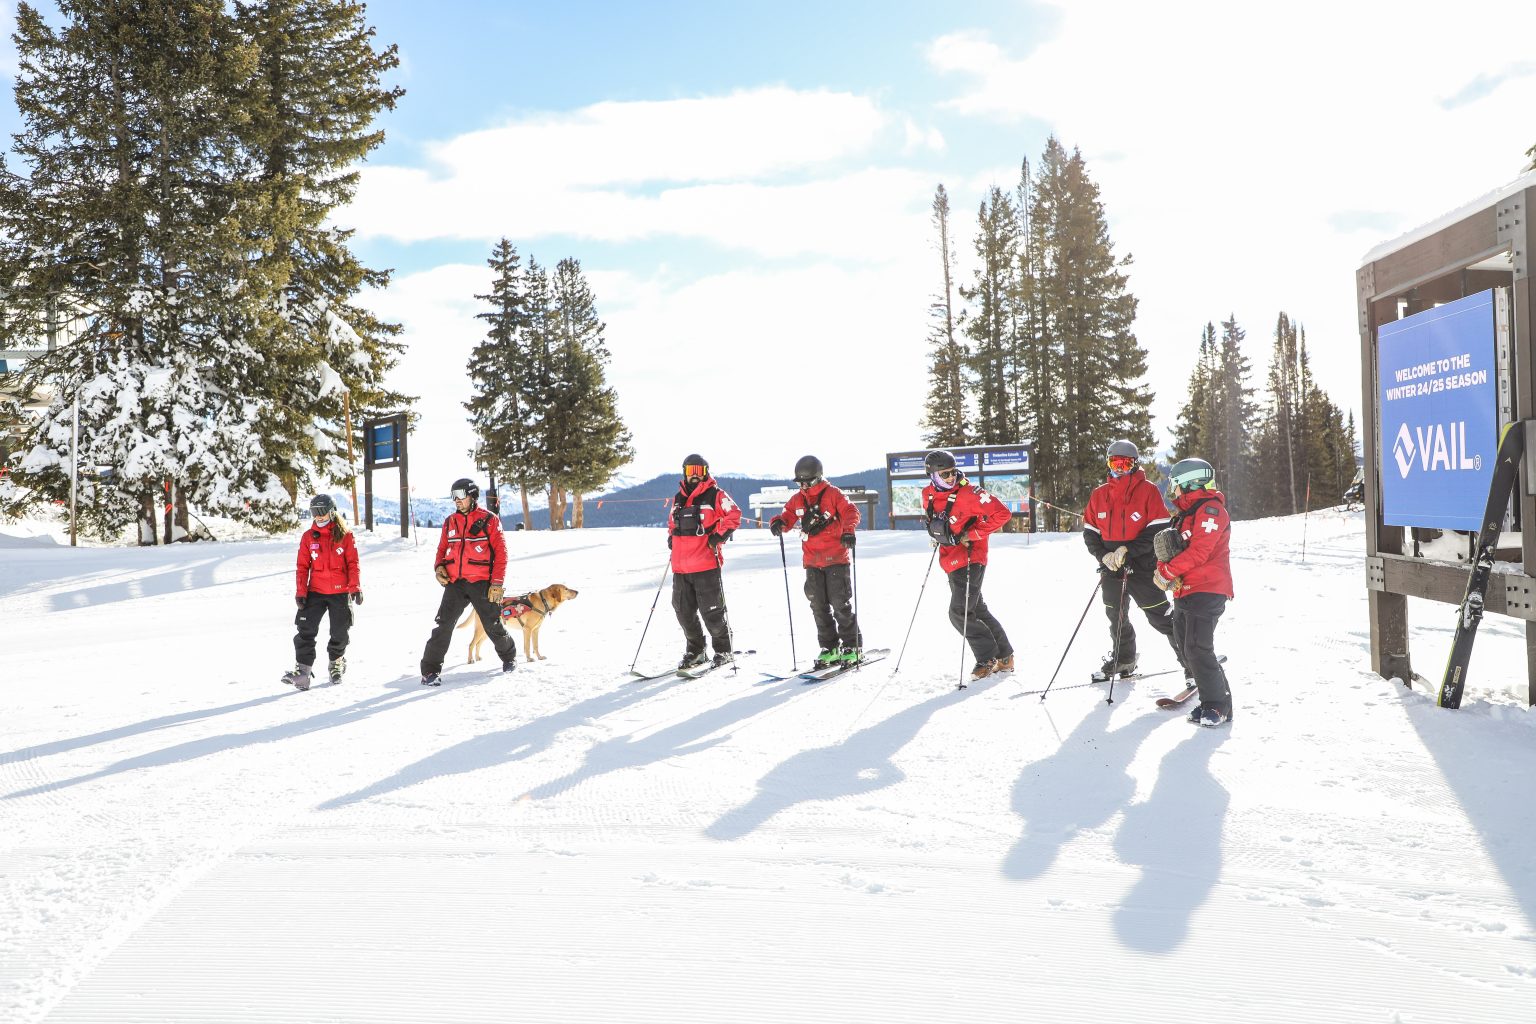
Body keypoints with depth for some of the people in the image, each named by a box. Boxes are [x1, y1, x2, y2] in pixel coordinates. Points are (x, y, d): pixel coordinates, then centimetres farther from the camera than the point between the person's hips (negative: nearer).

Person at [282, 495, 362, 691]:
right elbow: (302, 566, 5)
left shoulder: (345, 535, -1)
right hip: (315, 592, 1)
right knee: (306, 631, -10)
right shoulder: (308, 537, 5)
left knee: (339, 633, 7)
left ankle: (336, 663, 32)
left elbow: (353, 563, 0)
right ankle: (302, 671, -11)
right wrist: (300, 592, -2)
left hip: (340, 592, -1)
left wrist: (355, 587, -7)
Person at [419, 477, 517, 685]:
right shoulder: (450, 522, 12)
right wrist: (439, 567, -1)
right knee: (443, 625, -8)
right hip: (455, 583, 3)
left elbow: (500, 553, -4)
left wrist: (497, 583, -10)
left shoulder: (489, 520, -1)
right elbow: (442, 549, 21)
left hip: (481, 583, -3)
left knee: (493, 625, 8)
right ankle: (430, 670, -4)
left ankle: (509, 656, 35)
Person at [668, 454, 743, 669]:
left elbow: (733, 515, -6)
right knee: (684, 611, 9)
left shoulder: (715, 495, -2)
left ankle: (723, 650, 14)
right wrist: (671, 537, 14)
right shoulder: (678, 498, 17)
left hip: (706, 564, -6)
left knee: (711, 611, -2)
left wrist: (719, 535, -14)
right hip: (681, 565, 6)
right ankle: (695, 651, 23)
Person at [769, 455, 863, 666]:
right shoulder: (797, 500, 9)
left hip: (836, 558, -5)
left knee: (840, 603, -5)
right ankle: (829, 647, 16)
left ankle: (852, 646, 5)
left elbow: (851, 512, -14)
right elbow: (788, 516, 12)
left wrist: (848, 530, -33)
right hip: (812, 561, 6)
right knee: (819, 606, 7)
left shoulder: (833, 494, -6)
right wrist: (778, 522, -11)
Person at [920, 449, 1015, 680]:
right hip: (952, 562, 8)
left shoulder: (968, 493, -18)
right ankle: (1004, 657, 27)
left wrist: (972, 534, -19)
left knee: (960, 613, -10)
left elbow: (1002, 513, -20)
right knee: (977, 610, 15)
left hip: (969, 559, -8)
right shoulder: (928, 495, 3)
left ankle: (988, 659, 6)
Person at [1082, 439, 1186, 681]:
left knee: (1160, 616, -5)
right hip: (1111, 568, 5)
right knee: (1116, 617, 19)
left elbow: (1158, 529, -12)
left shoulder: (1148, 491, -7)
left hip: (1142, 567, -5)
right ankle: (1123, 660, 39)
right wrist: (1104, 555, -8)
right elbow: (1090, 532, 9)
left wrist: (1128, 550, -20)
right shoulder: (1099, 494, 6)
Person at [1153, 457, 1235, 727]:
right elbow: (1174, 550, 16)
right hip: (1184, 591, 10)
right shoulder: (1184, 514, 20)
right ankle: (1212, 697, 19)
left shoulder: (1210, 509, -11)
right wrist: (1164, 571, -5)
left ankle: (1217, 706, -4)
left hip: (1206, 591, -10)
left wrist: (1167, 572, -13)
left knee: (1198, 650, -13)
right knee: (1188, 648, 11)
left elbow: (1198, 552, -21)